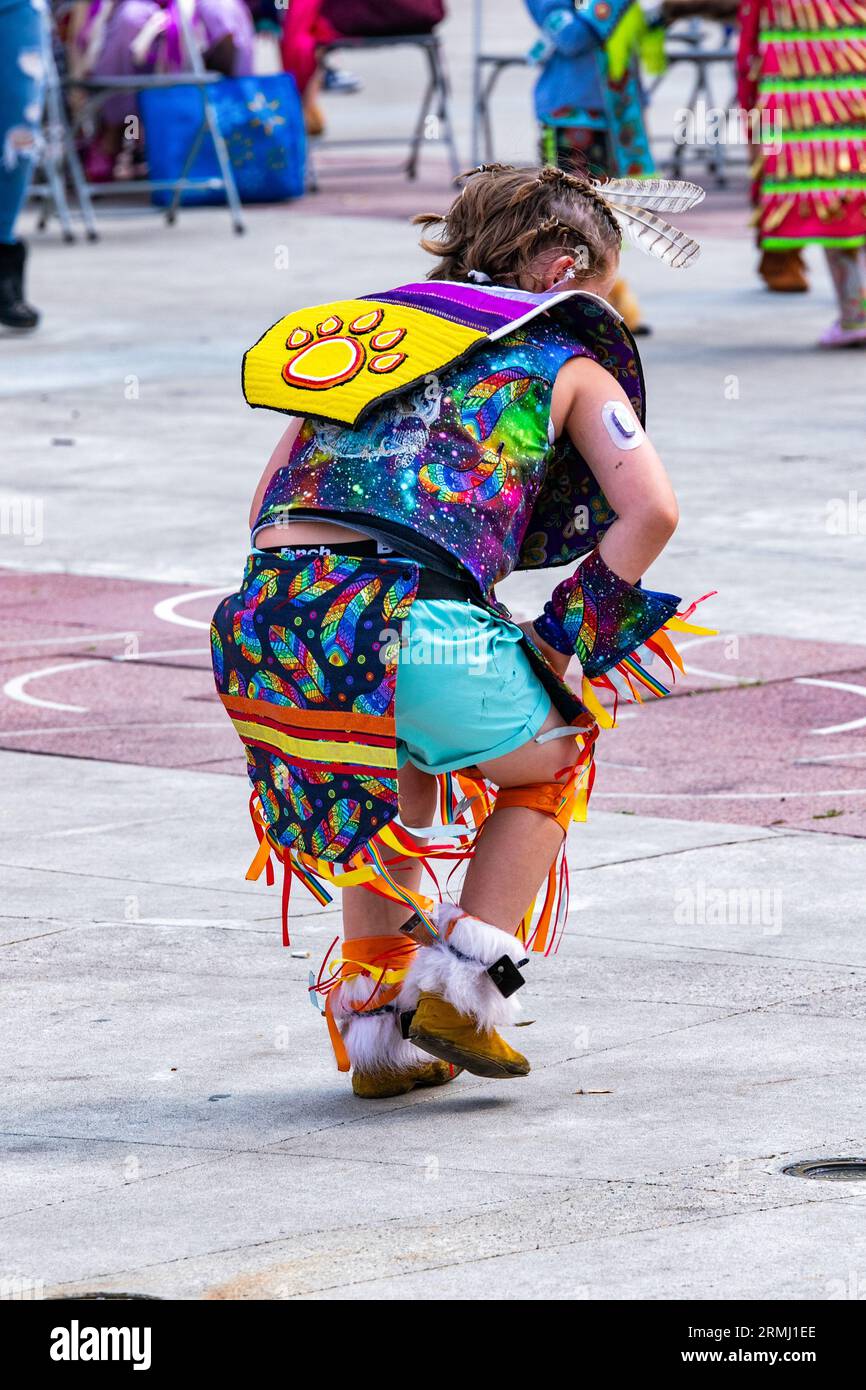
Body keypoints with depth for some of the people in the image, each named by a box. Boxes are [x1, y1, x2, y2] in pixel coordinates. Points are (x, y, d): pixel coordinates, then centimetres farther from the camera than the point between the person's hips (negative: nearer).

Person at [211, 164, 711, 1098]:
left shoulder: (367, 330, 30)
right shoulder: (568, 361, 17)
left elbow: (266, 506, 26)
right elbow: (650, 510, 3)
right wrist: (563, 637, 10)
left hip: (258, 631, 5)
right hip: (411, 628, -5)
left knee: (400, 776, 35)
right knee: (550, 763, 26)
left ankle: (375, 1027, 30)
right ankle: (462, 986, 14)